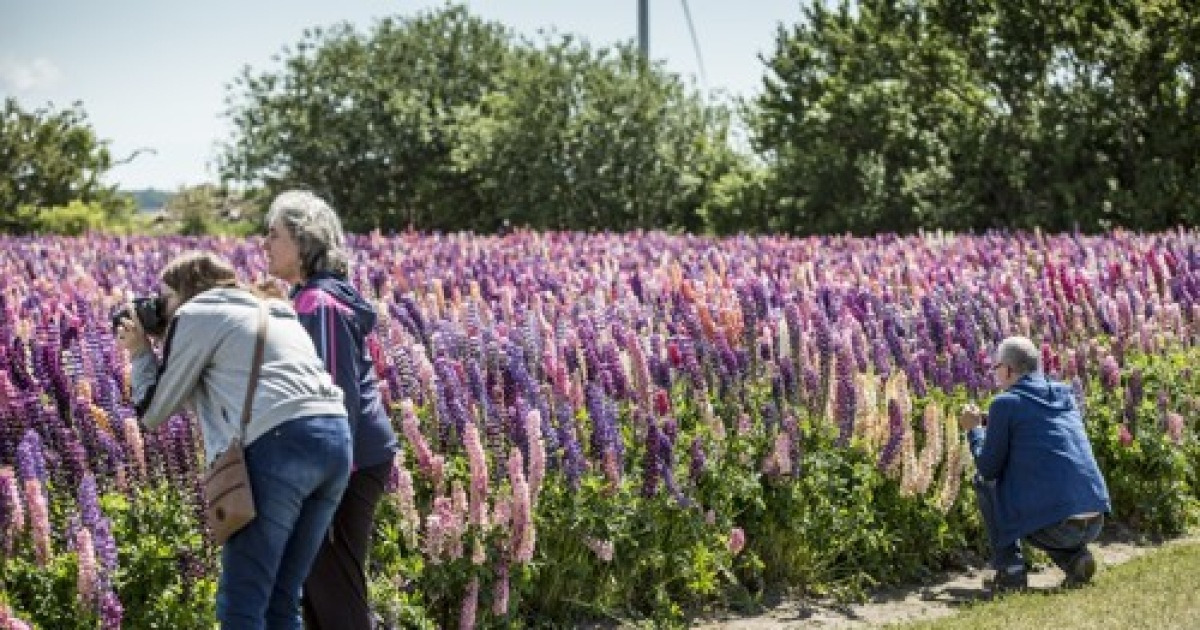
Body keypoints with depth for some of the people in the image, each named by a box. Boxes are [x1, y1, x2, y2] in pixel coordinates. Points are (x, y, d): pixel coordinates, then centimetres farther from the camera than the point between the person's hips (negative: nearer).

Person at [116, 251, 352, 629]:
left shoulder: (195, 316, 10)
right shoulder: (274, 313, 32)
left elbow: (155, 411, 14)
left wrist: (141, 354, 28)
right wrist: (165, 355, 36)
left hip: (279, 444, -8)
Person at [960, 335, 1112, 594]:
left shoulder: (1005, 403, -2)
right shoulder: (1066, 395, 18)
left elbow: (988, 468, 1)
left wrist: (974, 430, 19)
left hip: (1054, 524, -6)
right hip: (1095, 522, 6)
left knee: (984, 482, 16)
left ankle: (1010, 568, 8)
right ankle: (1075, 556, 9)